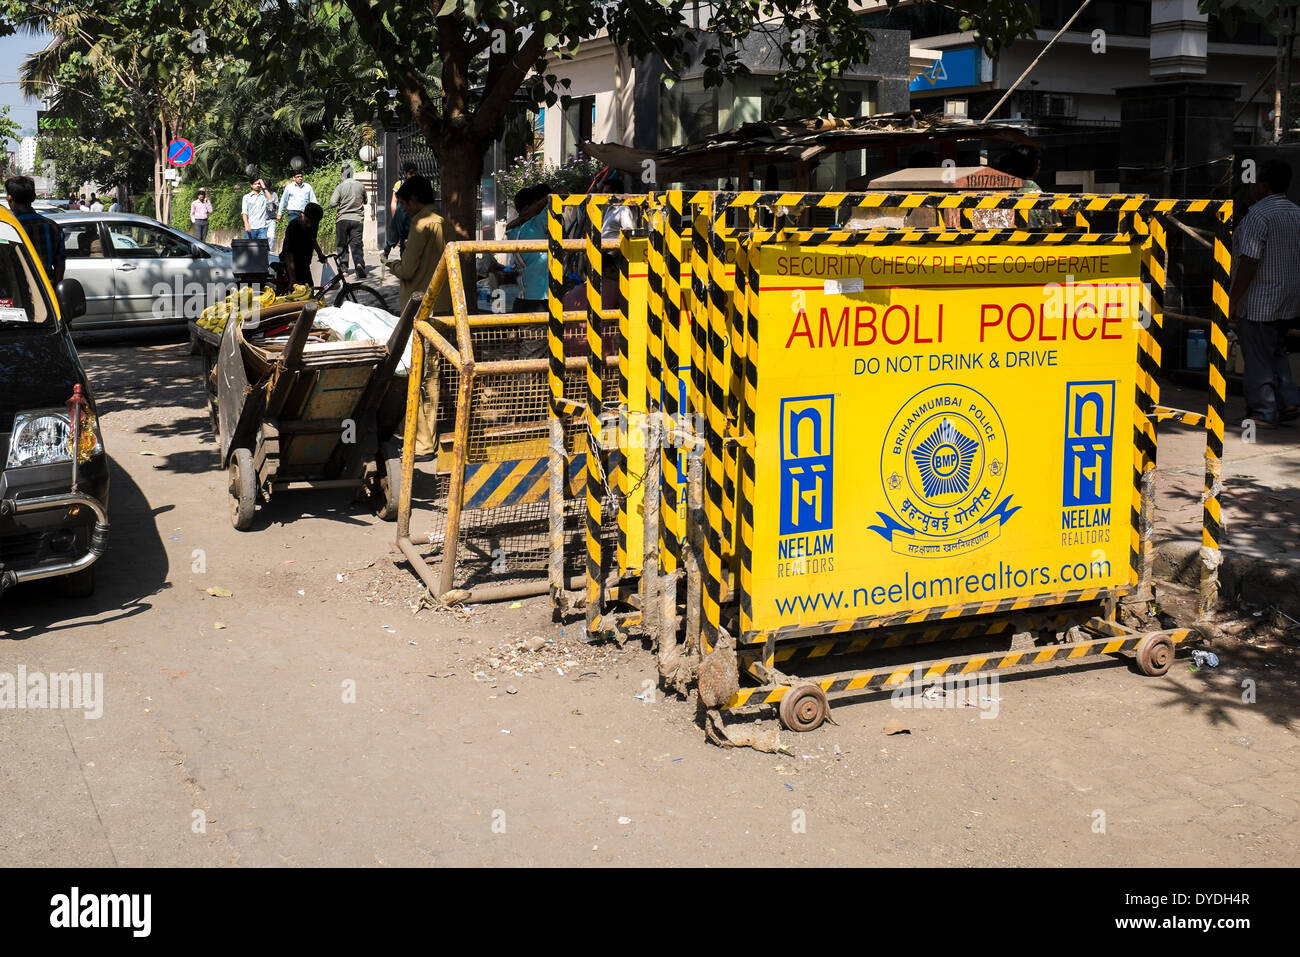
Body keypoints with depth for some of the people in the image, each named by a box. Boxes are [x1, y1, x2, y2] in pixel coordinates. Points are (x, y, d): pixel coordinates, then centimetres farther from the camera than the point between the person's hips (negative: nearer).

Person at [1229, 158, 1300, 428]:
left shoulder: (1258, 215, -17)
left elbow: (1249, 262, -22)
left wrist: (1233, 300, -16)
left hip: (1258, 302, -8)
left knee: (1258, 359, -1)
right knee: (1276, 352, 21)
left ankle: (1263, 413, 3)